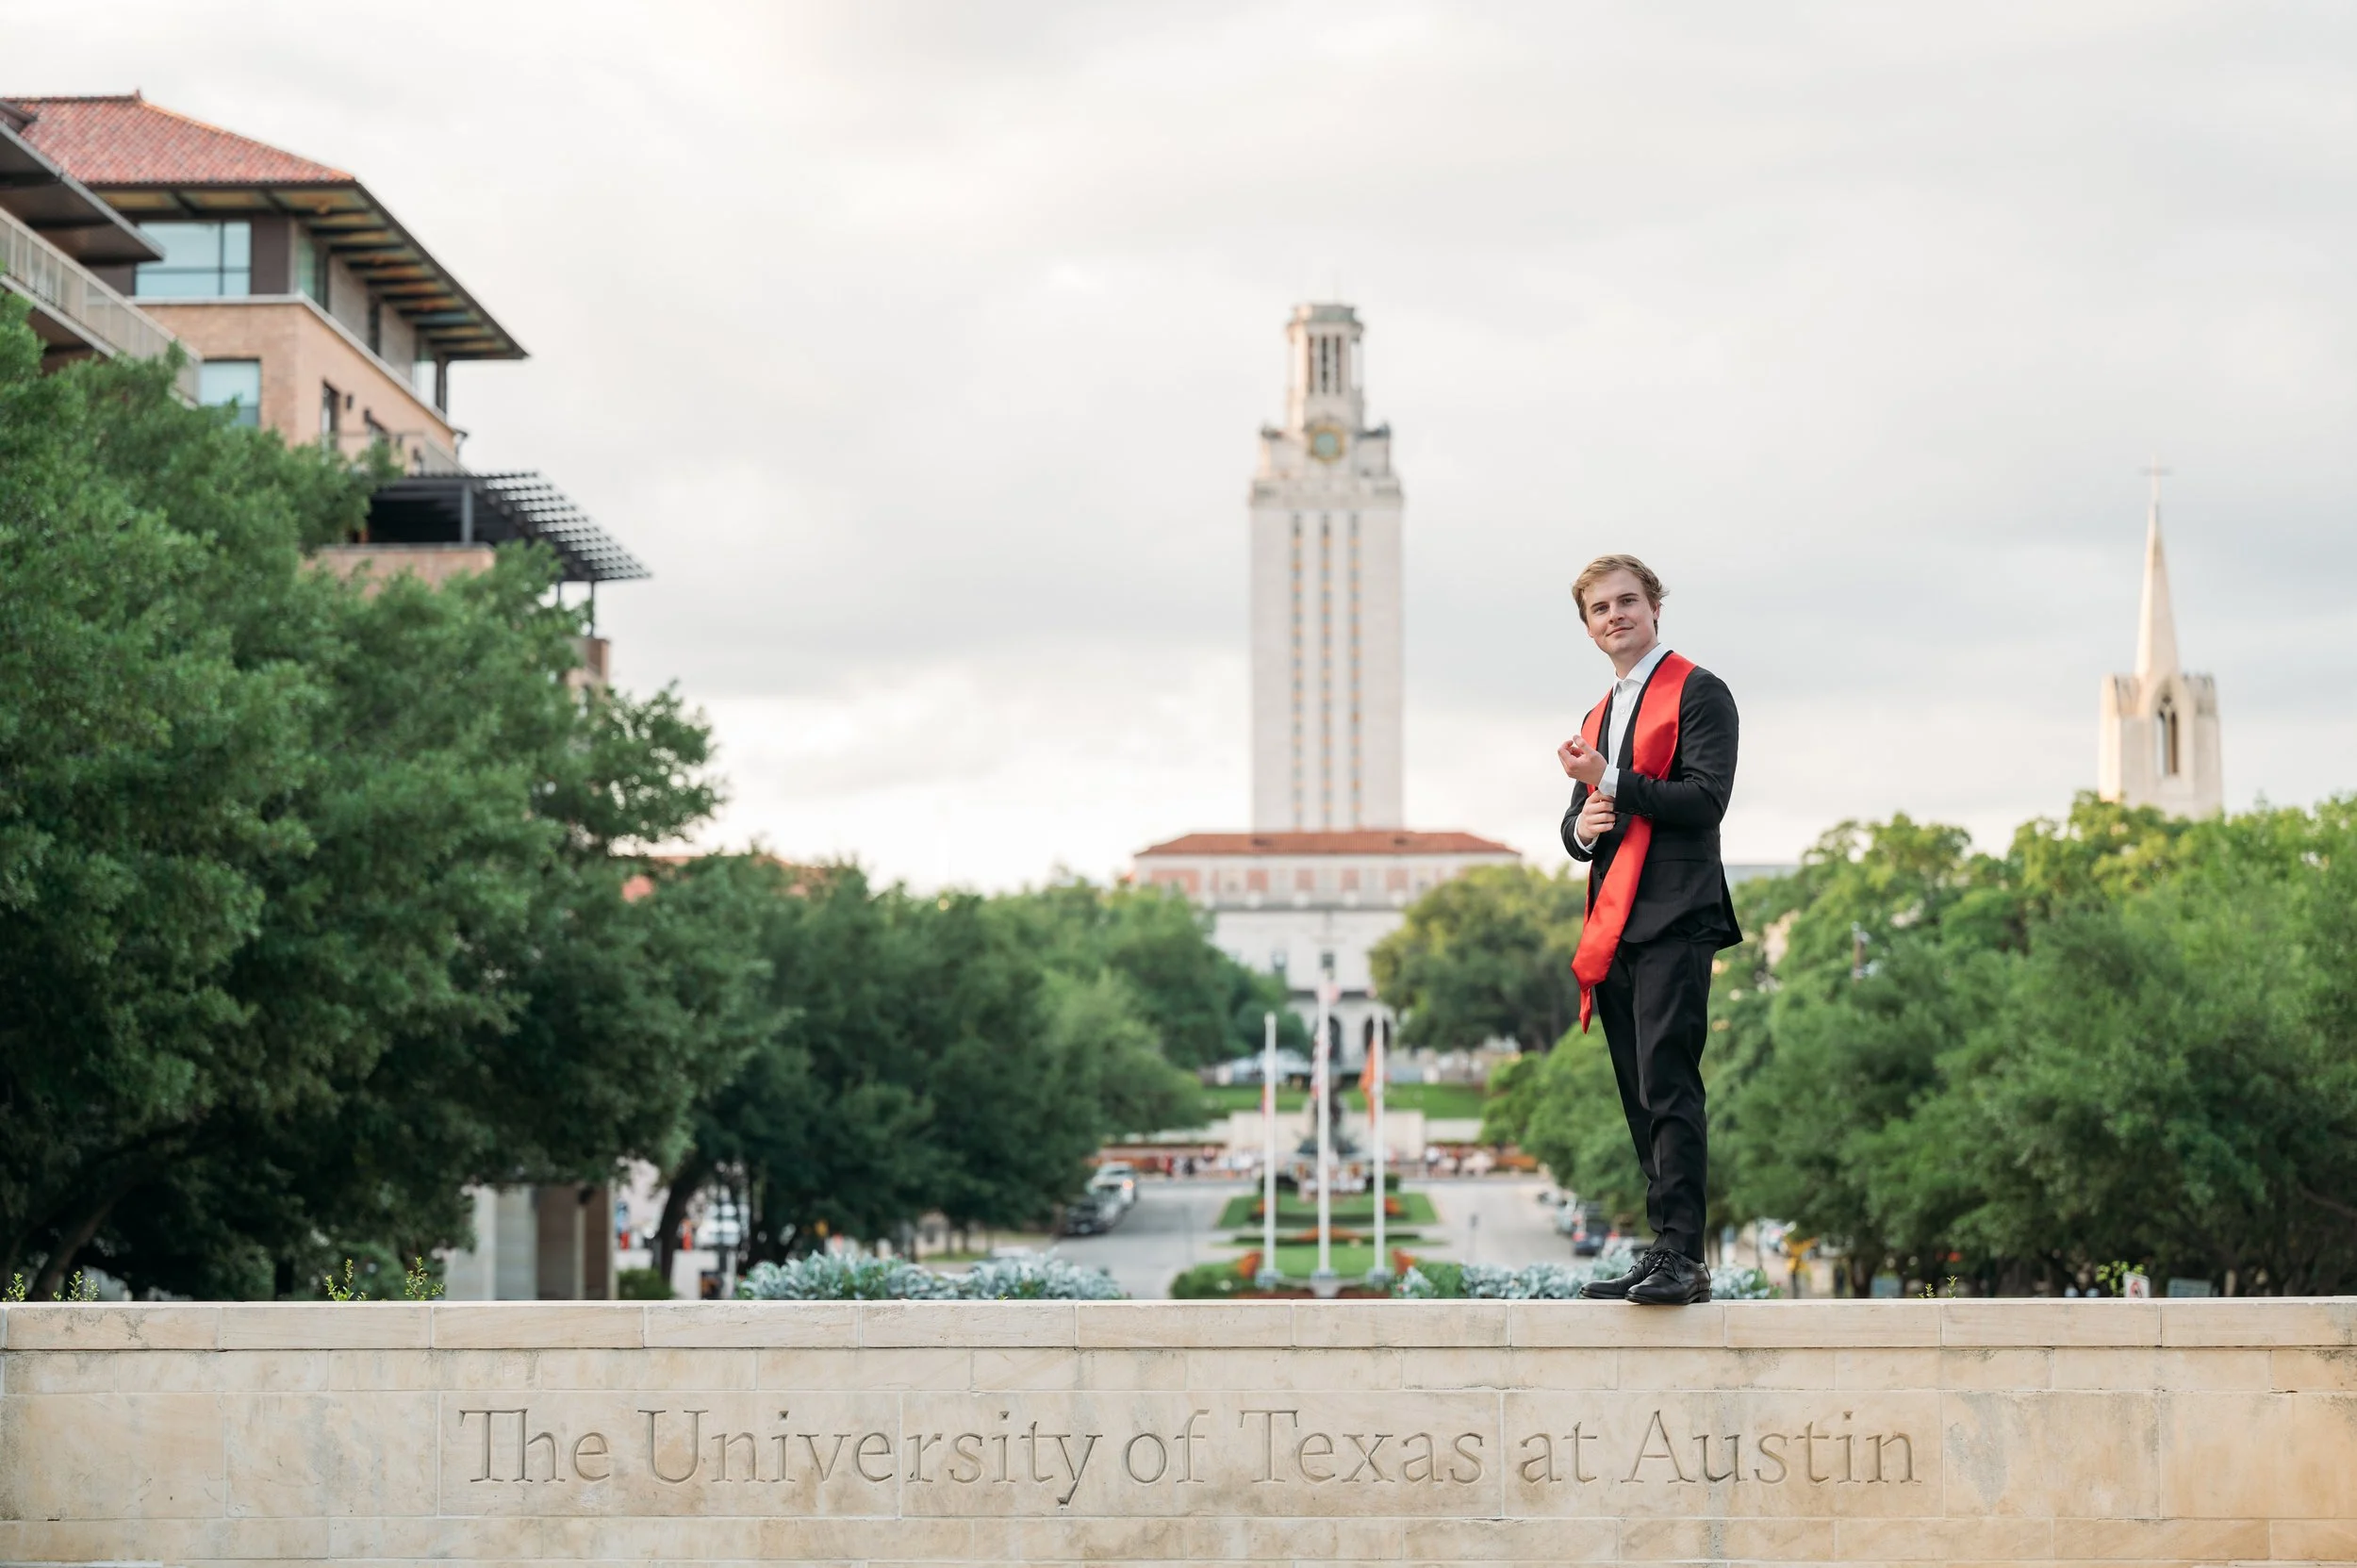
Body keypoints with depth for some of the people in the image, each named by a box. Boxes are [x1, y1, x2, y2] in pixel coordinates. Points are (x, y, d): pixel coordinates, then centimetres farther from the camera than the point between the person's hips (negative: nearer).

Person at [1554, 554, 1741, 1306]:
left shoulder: (1698, 693, -1)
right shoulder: (1599, 716, 25)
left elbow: (1706, 799, -12)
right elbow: (1578, 826, 27)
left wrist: (1609, 781, -14)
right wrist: (1582, 825, 3)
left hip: (1673, 919, -8)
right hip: (1614, 928, 8)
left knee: (1668, 1084, -16)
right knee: (1641, 1097, 7)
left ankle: (1680, 1255, -19)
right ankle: (1669, 1256, 9)